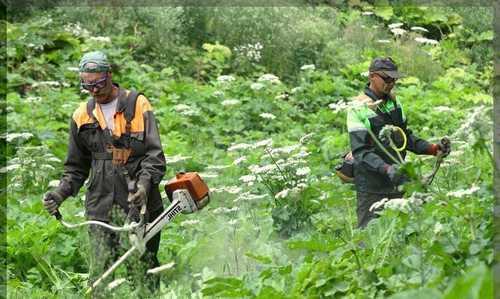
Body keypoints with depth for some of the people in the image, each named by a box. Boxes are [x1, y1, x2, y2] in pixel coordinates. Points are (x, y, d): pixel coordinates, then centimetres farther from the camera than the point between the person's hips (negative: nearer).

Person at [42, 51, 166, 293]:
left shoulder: (138, 105, 1)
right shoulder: (82, 116, 12)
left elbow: (154, 154, -5)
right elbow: (76, 167, 21)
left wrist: (145, 183, -23)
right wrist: (61, 193, 4)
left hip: (139, 203, -2)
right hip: (101, 207, 2)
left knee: (145, 268, 3)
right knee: (100, 273, -6)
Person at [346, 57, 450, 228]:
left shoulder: (393, 102, 11)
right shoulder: (359, 108, -12)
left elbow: (405, 137, 18)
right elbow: (360, 151, -19)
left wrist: (433, 149, 2)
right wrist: (386, 169, -34)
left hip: (397, 182, 7)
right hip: (371, 186, -7)